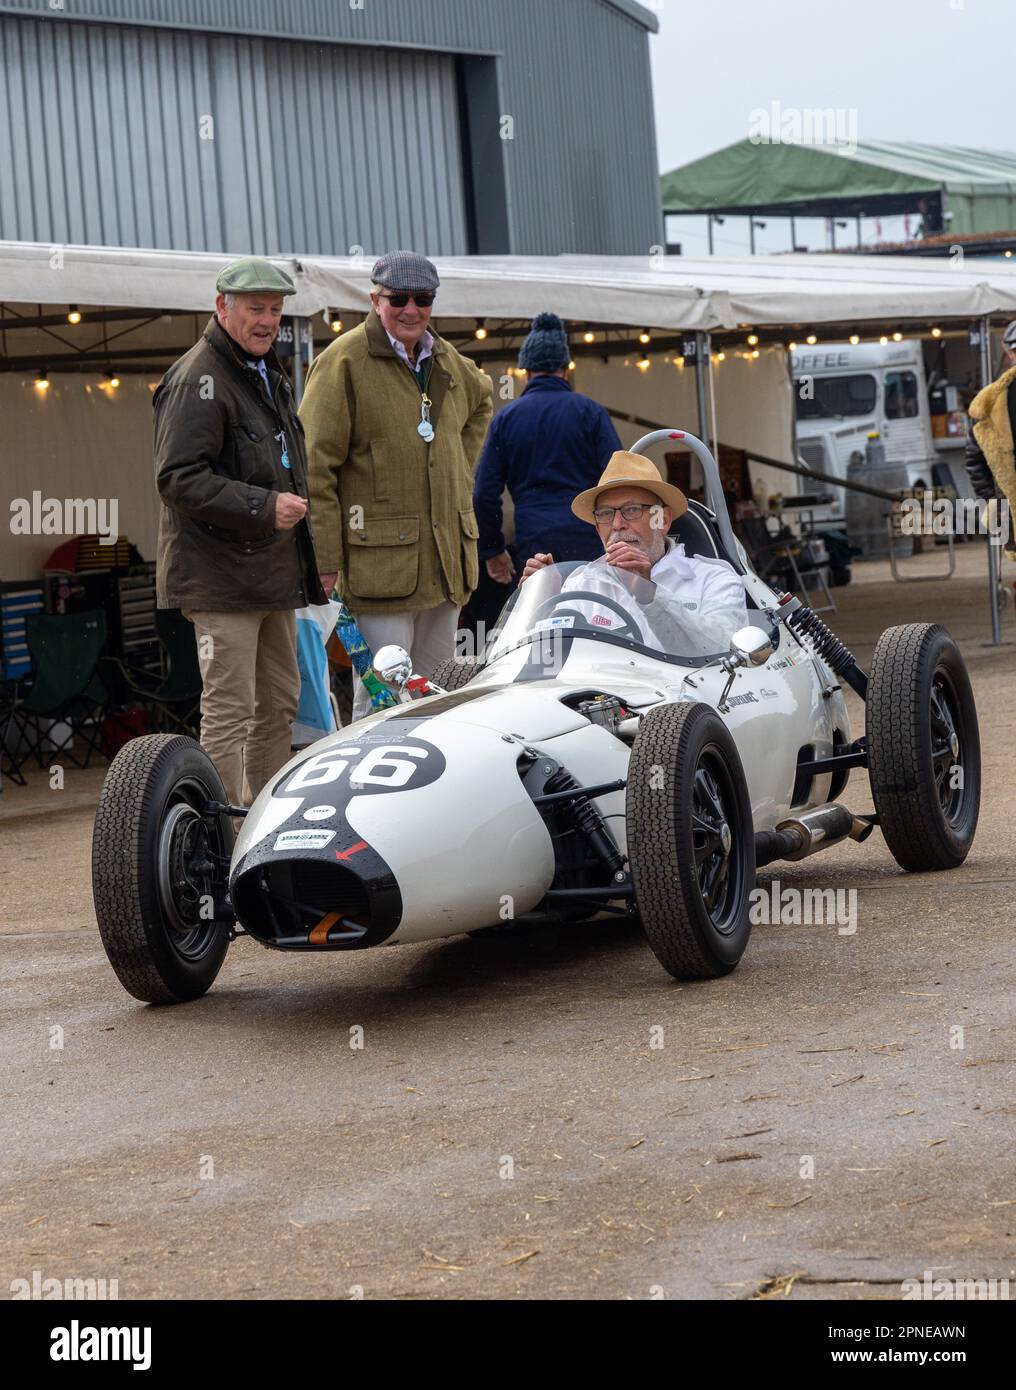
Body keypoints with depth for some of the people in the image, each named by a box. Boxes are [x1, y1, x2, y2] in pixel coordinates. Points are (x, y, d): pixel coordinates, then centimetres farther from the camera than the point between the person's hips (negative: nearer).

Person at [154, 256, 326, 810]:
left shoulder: (268, 375, 19)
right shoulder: (198, 379, -13)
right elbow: (178, 478, -21)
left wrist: (307, 562, 24)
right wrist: (263, 507, -25)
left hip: (273, 575, 10)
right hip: (222, 577, -10)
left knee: (278, 706, 14)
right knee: (228, 712, -9)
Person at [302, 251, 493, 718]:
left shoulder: (447, 361, 14)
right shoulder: (344, 361, -7)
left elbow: (480, 402, 40)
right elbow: (316, 466, -10)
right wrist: (325, 560, -15)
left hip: (446, 563, 7)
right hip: (380, 564, -7)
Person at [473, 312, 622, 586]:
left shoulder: (505, 418, 9)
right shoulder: (590, 412, 4)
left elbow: (484, 494, 7)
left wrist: (492, 550, 15)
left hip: (532, 543, 1)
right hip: (588, 541, -1)